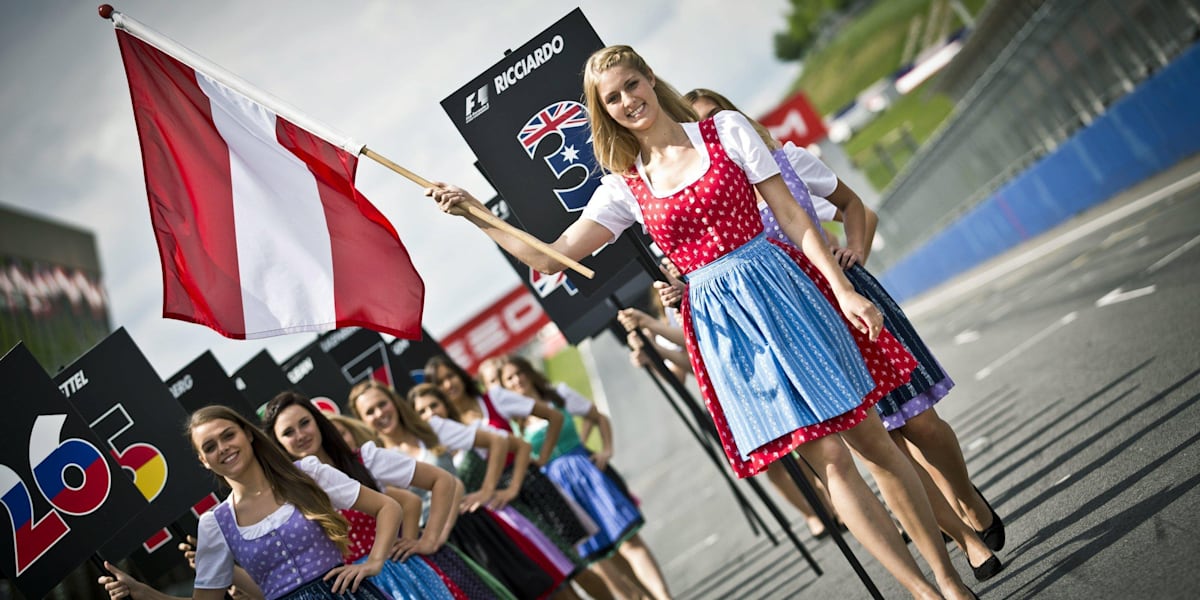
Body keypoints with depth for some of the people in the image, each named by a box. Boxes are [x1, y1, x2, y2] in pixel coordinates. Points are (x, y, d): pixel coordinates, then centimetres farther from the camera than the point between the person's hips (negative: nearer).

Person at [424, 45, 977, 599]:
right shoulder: (625, 188, 6)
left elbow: (792, 217, -1)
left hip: (782, 288, -1)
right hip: (719, 323, 1)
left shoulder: (725, 130, 2)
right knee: (828, 459, 0)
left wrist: (844, 292, -7)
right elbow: (550, 258, 5)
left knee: (871, 440, 3)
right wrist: (475, 214, -3)